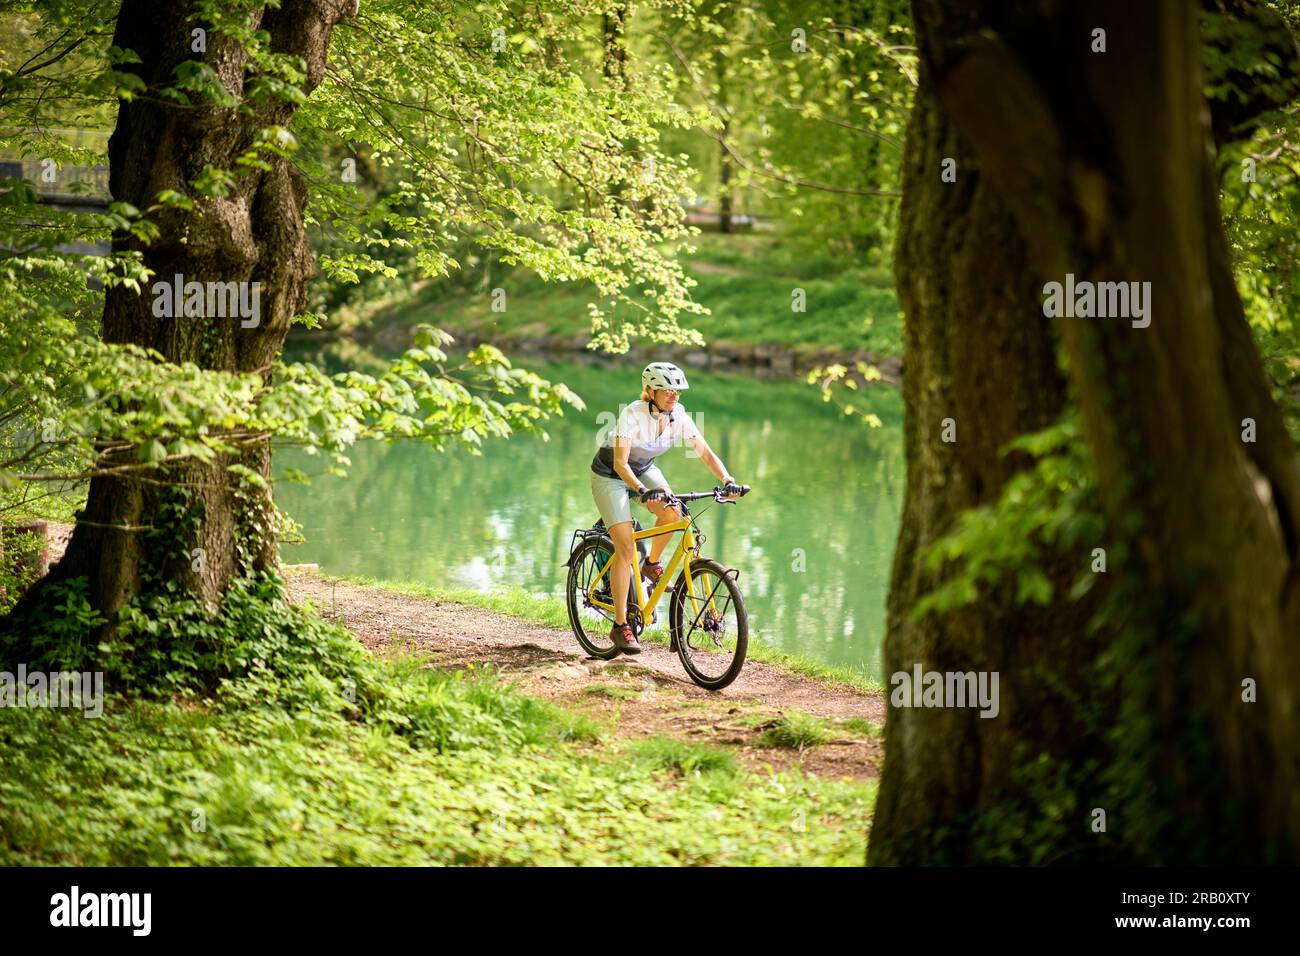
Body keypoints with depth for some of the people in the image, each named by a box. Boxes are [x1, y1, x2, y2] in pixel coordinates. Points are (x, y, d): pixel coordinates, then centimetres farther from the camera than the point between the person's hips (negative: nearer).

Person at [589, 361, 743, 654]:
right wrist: (642, 491, -53)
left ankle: (652, 565, 5)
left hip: (644, 470, 5)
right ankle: (620, 627, -11)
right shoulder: (632, 414, -31)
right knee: (625, 548, -16)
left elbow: (706, 453, -12)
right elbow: (620, 462, -37)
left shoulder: (678, 417, -16)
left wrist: (728, 481, -29)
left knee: (672, 512, -25)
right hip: (610, 475, -5)